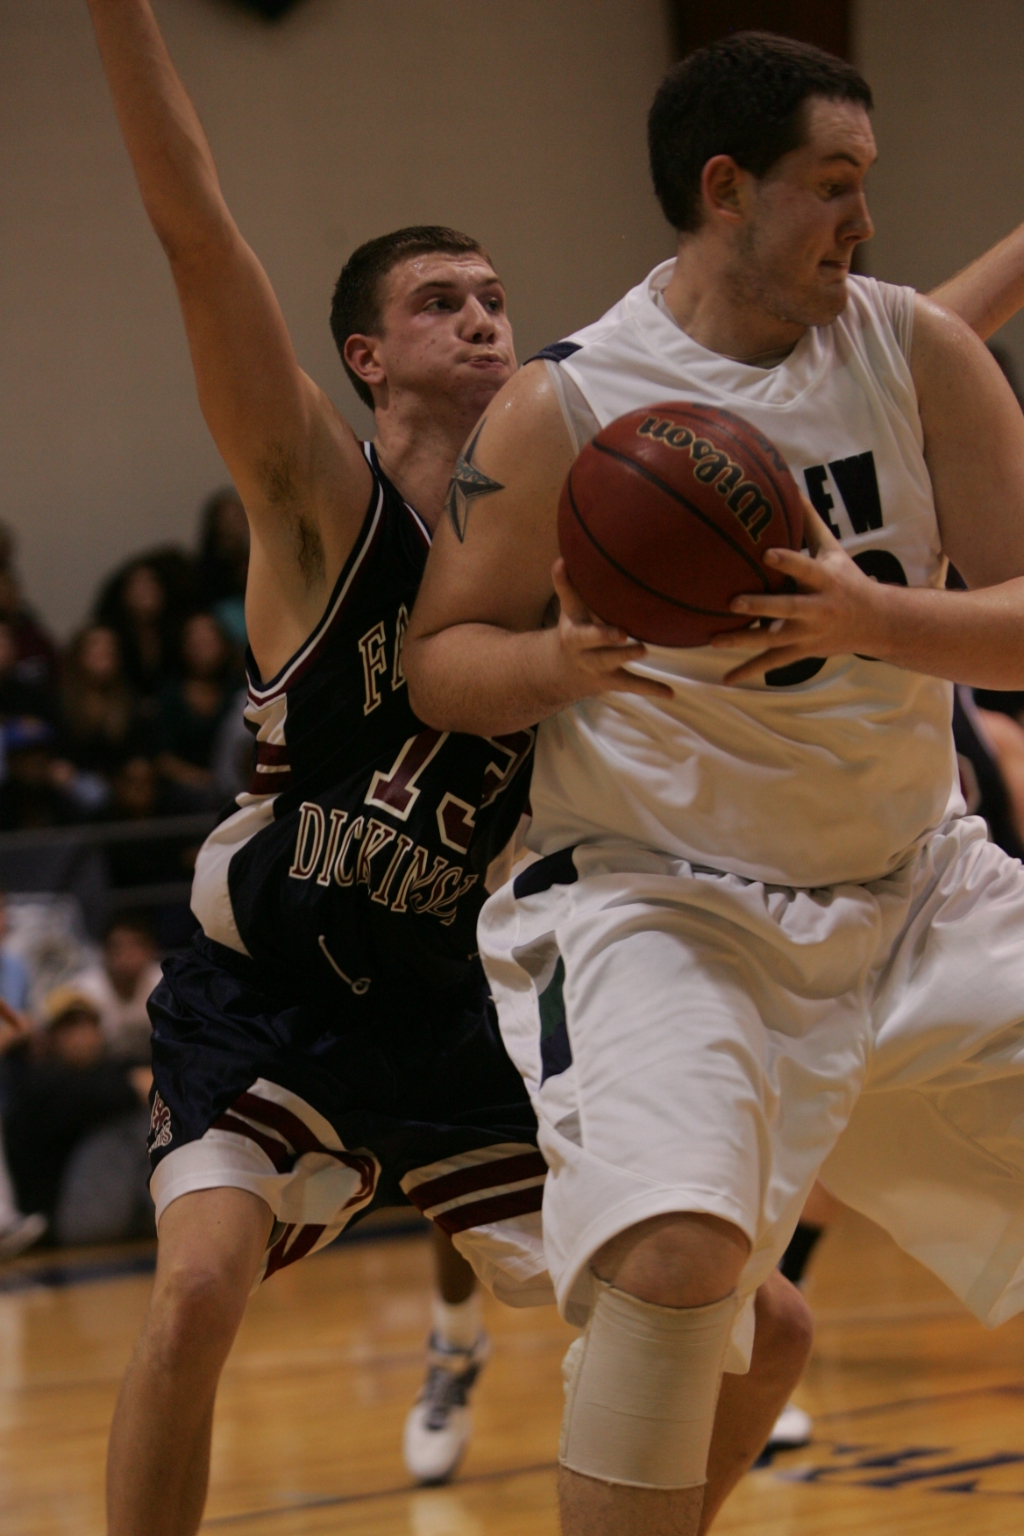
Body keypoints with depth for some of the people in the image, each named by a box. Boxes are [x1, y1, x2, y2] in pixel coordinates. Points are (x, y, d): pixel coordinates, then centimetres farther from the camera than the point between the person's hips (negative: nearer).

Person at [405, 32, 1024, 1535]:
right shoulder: (564, 406, -9)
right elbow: (439, 660, 0)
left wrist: (873, 623, -24)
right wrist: (569, 659, -22)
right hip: (658, 904, -4)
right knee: (676, 1254, -28)